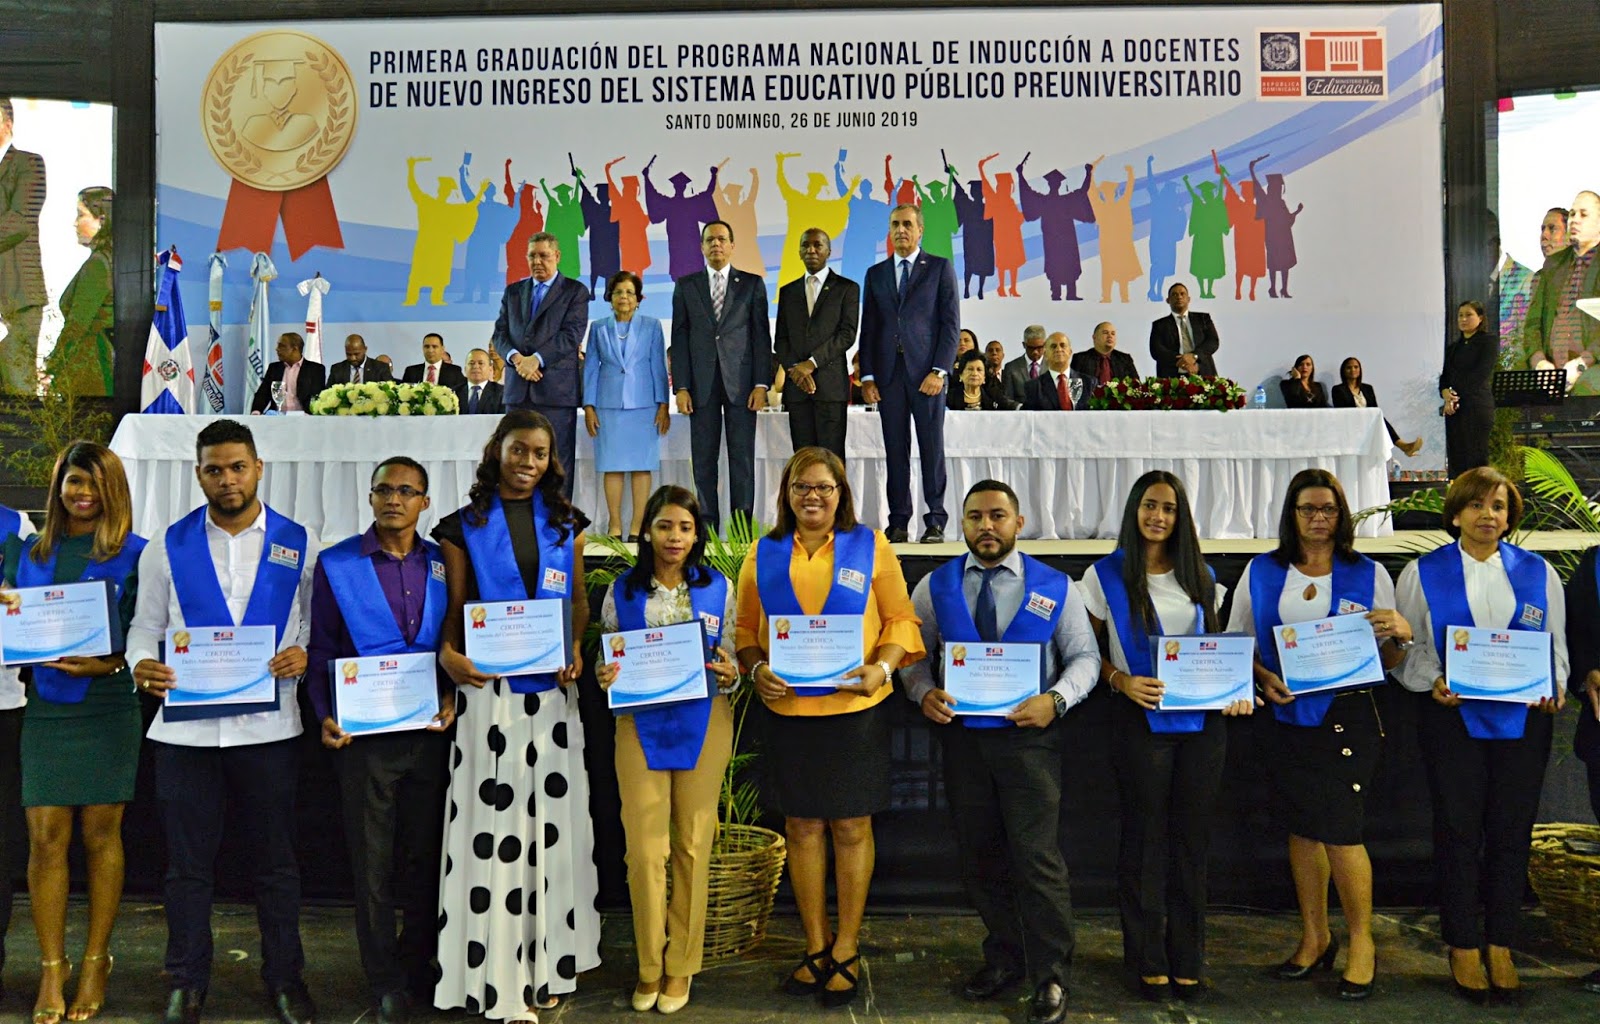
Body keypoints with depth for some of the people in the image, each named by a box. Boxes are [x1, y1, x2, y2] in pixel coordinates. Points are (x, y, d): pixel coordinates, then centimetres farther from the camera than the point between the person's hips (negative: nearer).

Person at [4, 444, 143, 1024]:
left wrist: (108, 663, -17)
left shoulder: (132, 553, 2)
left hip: (107, 706, -2)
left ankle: (96, 963, 16)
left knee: (100, 834, 4)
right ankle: (51, 969, 11)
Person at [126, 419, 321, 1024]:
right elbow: (145, 626, 8)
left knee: (274, 859, 10)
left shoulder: (299, 544, 3)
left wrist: (303, 655, -15)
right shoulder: (167, 547, 6)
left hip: (269, 725, -1)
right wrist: (142, 664, -12)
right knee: (188, 862, 10)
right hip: (185, 725, 1)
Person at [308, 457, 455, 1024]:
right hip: (364, 735, -2)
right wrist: (326, 716, -9)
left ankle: (418, 969, 26)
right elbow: (321, 650, 1)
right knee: (373, 862, 5)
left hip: (429, 729, 2)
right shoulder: (336, 565, 1)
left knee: (425, 855, 11)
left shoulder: (442, 564, 7)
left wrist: (452, 697, -4)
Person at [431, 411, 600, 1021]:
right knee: (495, 823, -3)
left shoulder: (565, 524, 10)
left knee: (552, 819, 6)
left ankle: (545, 962, 18)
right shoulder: (465, 527, 3)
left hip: (553, 690, 3)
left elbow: (579, 599, 13)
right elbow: (454, 609, 3)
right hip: (490, 690, -3)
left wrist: (577, 651, -4)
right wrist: (448, 654, -15)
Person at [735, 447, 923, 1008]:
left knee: (852, 826, 5)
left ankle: (846, 950, 19)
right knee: (802, 826, 9)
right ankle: (816, 947, 24)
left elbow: (900, 619, 1)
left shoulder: (870, 546, 1)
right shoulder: (764, 555, 7)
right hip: (787, 708, 2)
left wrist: (881, 668, -14)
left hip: (855, 707, -2)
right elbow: (746, 628, 9)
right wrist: (757, 669, -9)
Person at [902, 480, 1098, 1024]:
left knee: (1037, 857, -5)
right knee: (979, 858, 14)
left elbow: (1085, 657, 3)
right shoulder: (935, 586, 4)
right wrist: (925, 692, -11)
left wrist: (1056, 700, -14)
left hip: (1029, 736, -3)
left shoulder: (1055, 587, 0)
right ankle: (1004, 958, 32)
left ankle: (1051, 979, 10)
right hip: (961, 734, 3)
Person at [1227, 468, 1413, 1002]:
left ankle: (1362, 943, 13)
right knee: (1301, 829, 11)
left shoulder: (1369, 575, 3)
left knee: (1340, 830, -6)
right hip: (1288, 717, 3)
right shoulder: (1260, 573, 7)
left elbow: (1389, 659, 6)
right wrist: (1263, 678, -8)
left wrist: (1399, 634, -15)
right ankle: (1315, 938, 27)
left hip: (1348, 716, -3)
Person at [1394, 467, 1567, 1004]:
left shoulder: (1539, 574, 9)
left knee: (1512, 831, 6)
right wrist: (1433, 682, -13)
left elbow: (1556, 645, 12)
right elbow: (1406, 646, 4)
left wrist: (1555, 686, -6)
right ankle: (1463, 949, 15)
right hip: (1453, 716, -2)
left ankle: (1500, 947, 19)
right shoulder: (1423, 573, 3)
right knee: (1458, 830, 2)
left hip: (1523, 719, 2)